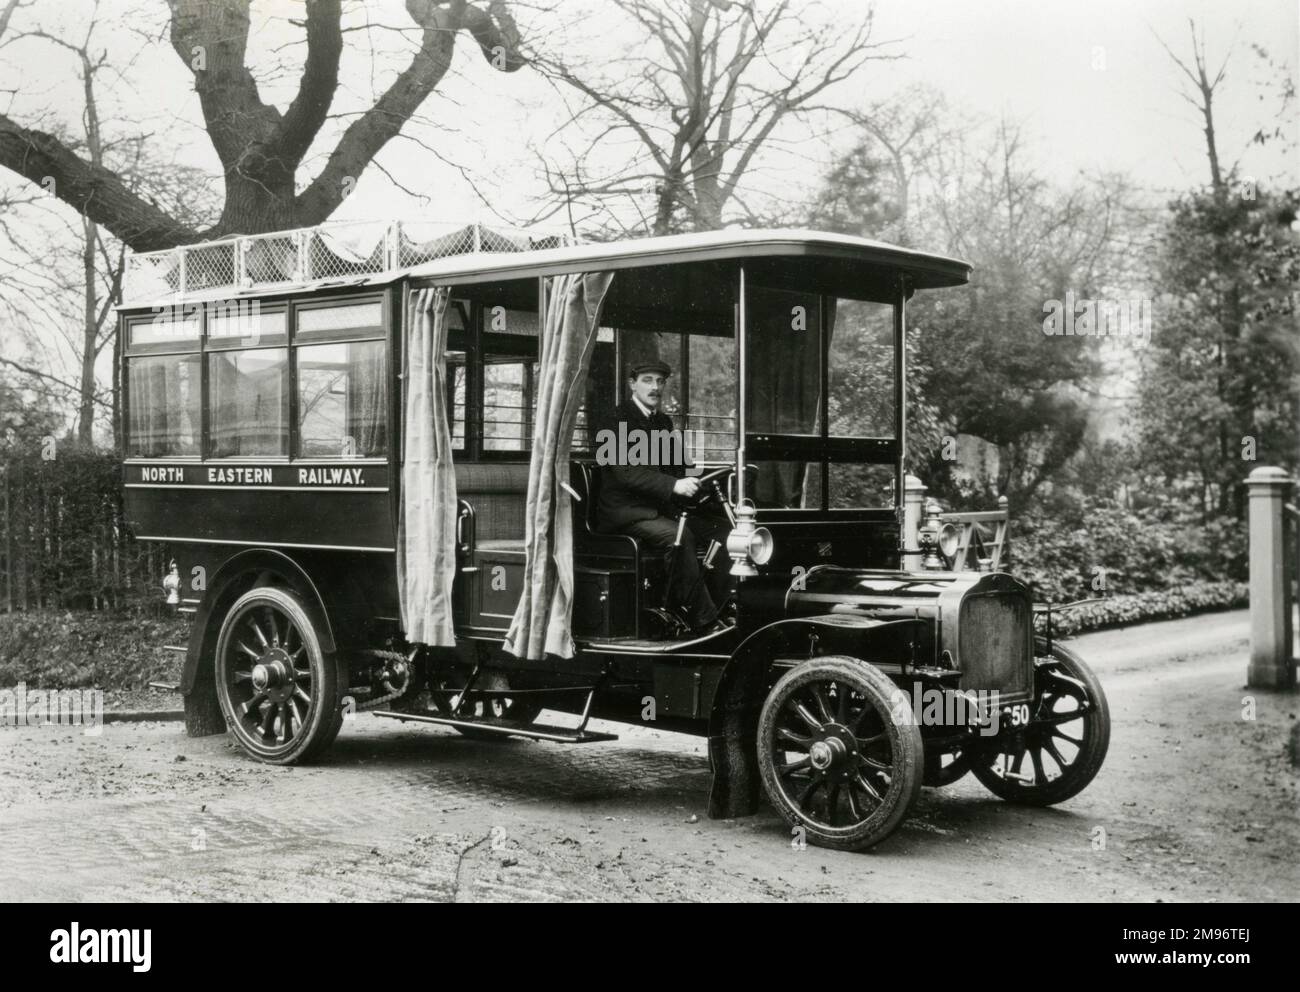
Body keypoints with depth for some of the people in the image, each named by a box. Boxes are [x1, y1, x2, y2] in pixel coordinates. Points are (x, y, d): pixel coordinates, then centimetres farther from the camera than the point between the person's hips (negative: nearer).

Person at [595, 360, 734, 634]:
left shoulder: (664, 422, 19)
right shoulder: (618, 420, -7)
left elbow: (678, 469, 21)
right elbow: (626, 471, -20)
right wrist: (674, 485, -31)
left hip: (663, 509, 8)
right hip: (627, 513, -8)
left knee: (724, 529, -11)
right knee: (678, 535, -33)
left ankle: (721, 608, -10)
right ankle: (705, 621, -29)